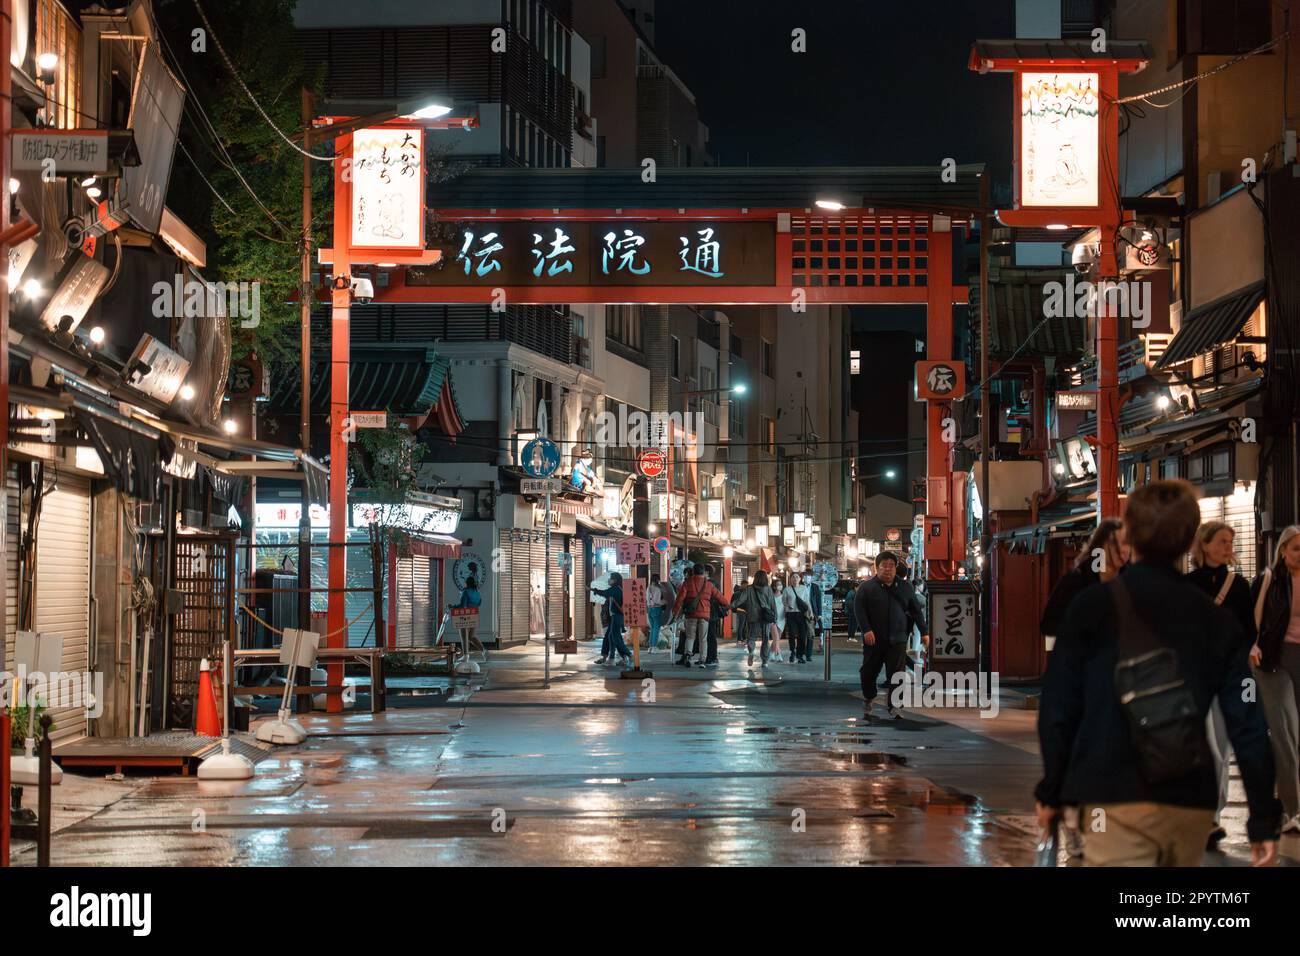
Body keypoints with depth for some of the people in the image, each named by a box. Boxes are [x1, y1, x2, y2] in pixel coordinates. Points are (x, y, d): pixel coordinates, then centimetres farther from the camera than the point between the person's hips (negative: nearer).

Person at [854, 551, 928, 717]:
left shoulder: (905, 587, 11)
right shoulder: (867, 587, 2)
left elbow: (917, 611, 12)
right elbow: (859, 609, -6)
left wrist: (924, 632, 6)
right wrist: (866, 630, -18)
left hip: (897, 640, 1)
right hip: (874, 639, -1)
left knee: (896, 674, -5)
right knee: (869, 671, 7)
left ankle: (892, 706, 3)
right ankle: (868, 698, 31)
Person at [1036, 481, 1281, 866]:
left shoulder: (1092, 606, -2)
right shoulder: (1216, 620, 7)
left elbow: (1059, 704, -2)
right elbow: (1247, 722, 4)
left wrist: (1050, 791, 9)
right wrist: (1264, 819, 8)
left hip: (1117, 803, -4)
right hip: (1193, 805, 4)